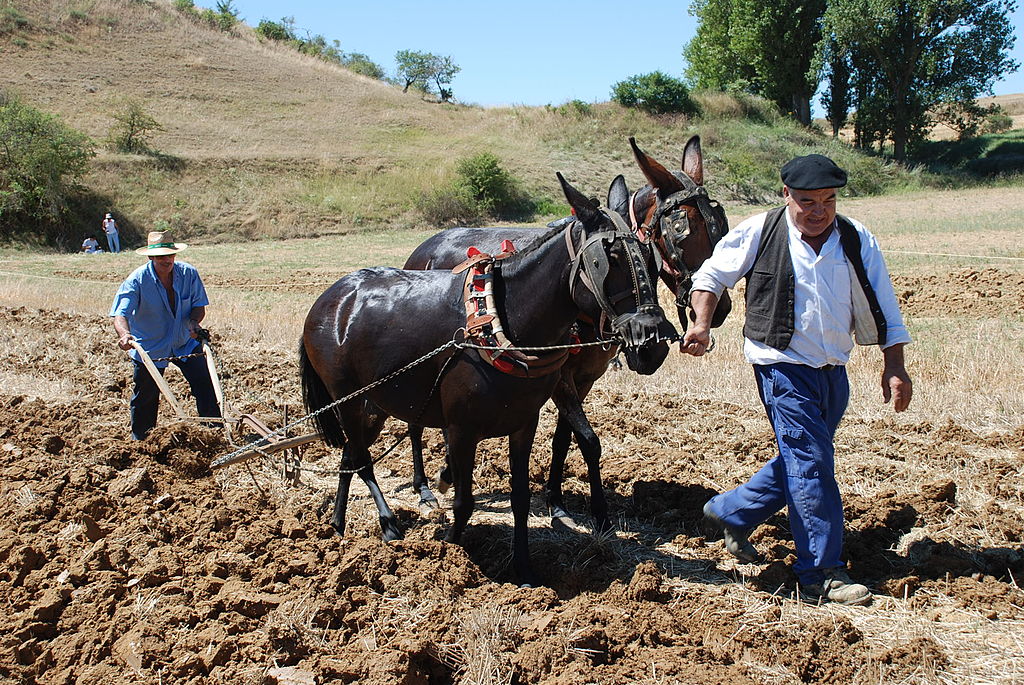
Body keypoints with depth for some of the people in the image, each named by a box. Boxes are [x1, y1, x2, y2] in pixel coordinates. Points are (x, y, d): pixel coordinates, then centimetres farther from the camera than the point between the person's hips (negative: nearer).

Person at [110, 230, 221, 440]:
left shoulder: (189, 273, -11)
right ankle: (140, 439, 29)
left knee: (204, 383, -3)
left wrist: (193, 322, -26)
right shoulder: (137, 280, -20)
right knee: (146, 396, 8)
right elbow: (120, 314, -29)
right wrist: (125, 334, -50)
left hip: (185, 342, 2)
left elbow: (199, 306, -4)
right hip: (149, 346, -2)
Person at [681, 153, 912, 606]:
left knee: (800, 461, 16)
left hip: (833, 372, 5)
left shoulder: (858, 242, 1)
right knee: (812, 464, -9)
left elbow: (881, 308, 6)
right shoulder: (758, 234, -7)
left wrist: (894, 366, -1)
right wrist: (702, 324, -10)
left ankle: (730, 512, 36)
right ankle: (822, 573, -1)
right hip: (783, 366, -5)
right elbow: (711, 275, 5)